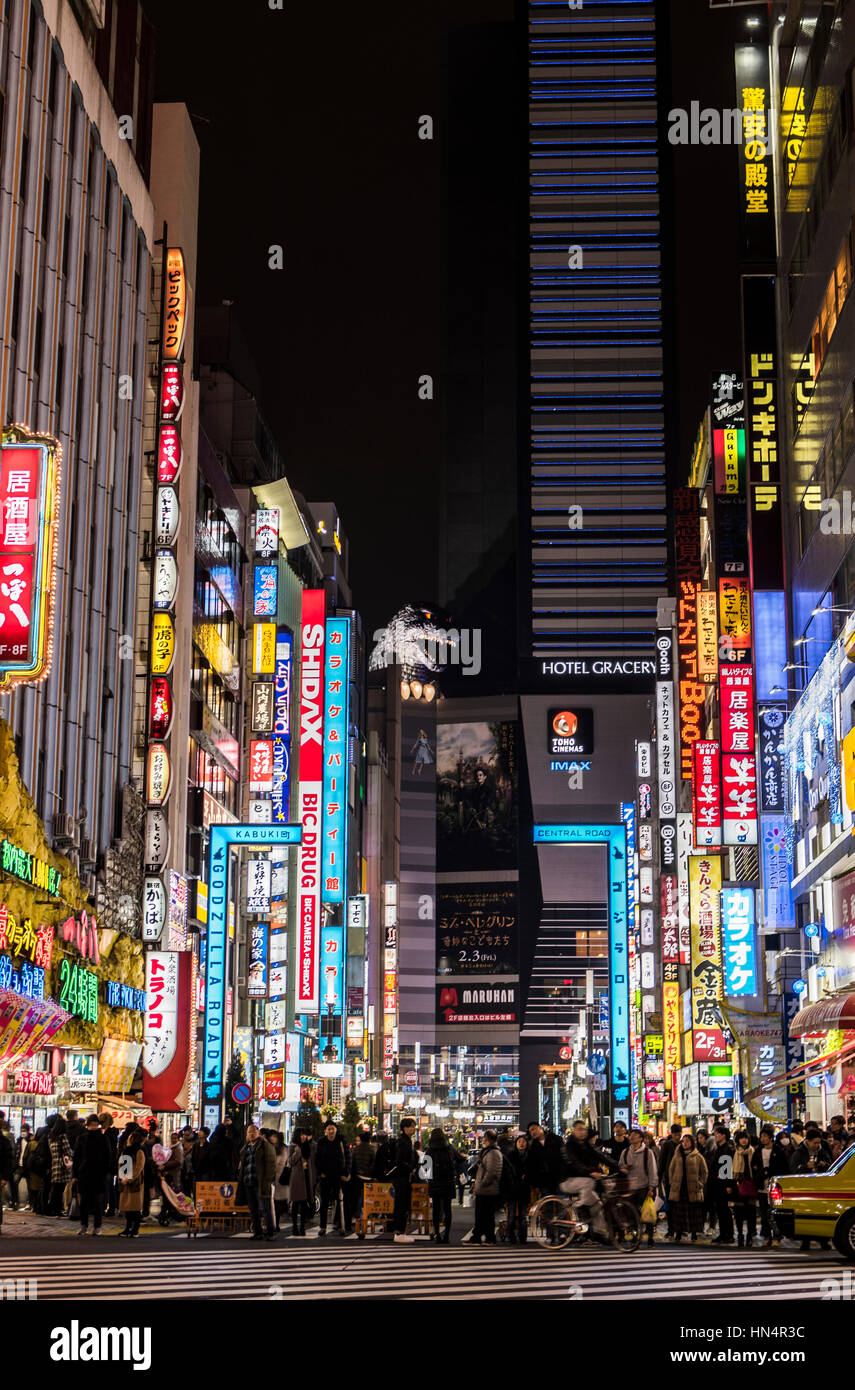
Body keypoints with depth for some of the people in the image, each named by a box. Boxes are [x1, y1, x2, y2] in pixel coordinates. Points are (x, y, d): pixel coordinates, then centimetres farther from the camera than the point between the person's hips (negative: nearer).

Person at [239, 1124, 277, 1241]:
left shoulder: (264, 1145, -1)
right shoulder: (245, 1148, 18)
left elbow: (271, 1163, -6)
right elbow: (242, 1165, 27)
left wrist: (267, 1180, -13)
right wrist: (241, 1177, 13)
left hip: (260, 1183, -6)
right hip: (248, 1184, 6)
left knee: (265, 1208, -7)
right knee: (253, 1210, 8)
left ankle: (271, 1232, -3)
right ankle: (257, 1233, 14)